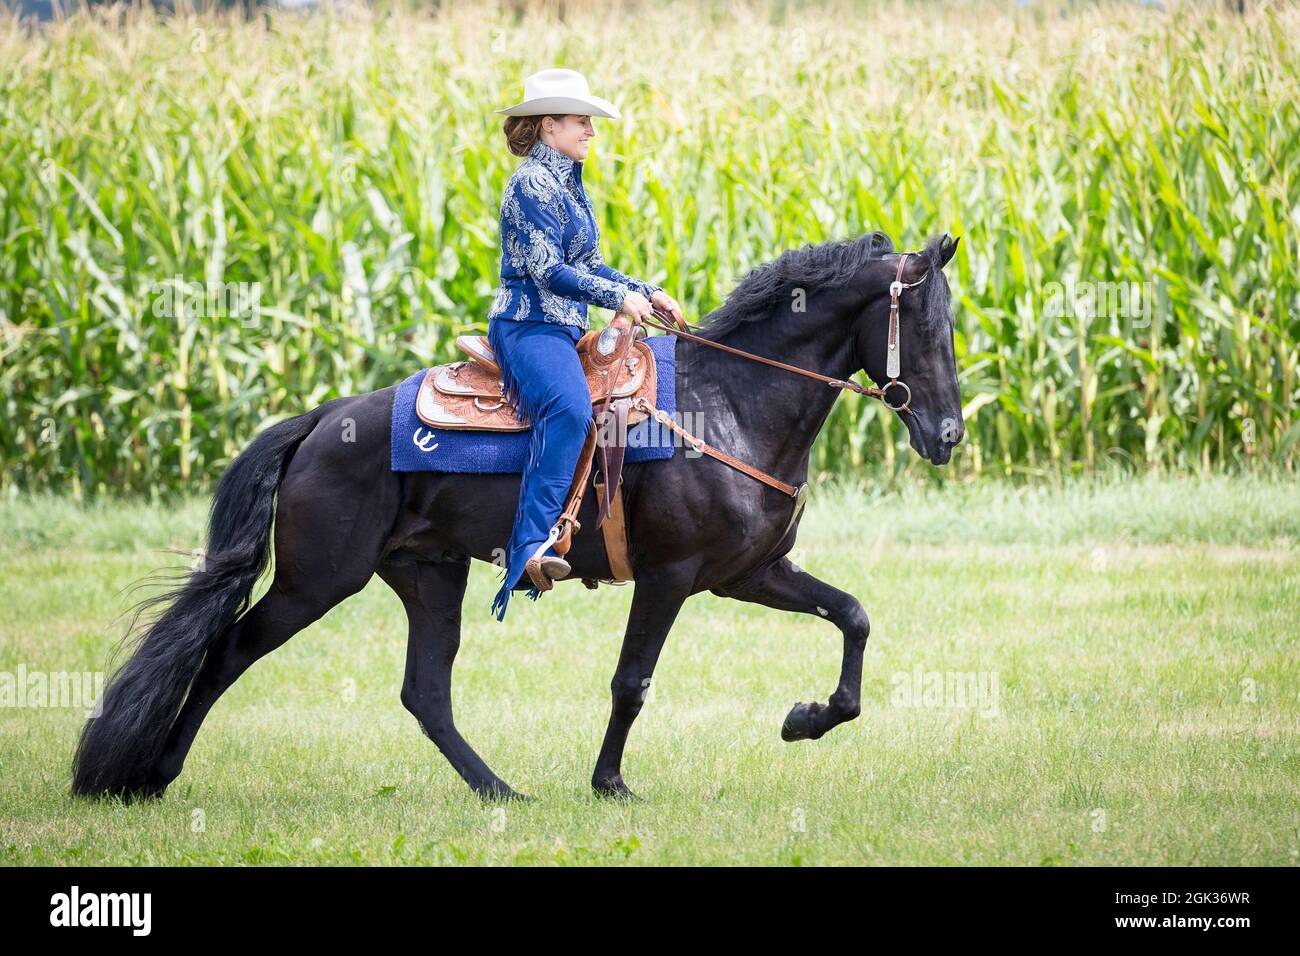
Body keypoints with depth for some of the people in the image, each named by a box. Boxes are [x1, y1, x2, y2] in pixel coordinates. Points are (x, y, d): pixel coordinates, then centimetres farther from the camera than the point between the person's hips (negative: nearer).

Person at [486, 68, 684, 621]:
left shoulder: (569, 185, 20)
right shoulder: (531, 184, -10)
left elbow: (588, 267, 26)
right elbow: (548, 270, -17)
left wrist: (645, 293, 13)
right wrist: (619, 296, -16)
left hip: (563, 330, 11)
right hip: (529, 325, -11)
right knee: (569, 407, -37)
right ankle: (531, 547, -46)